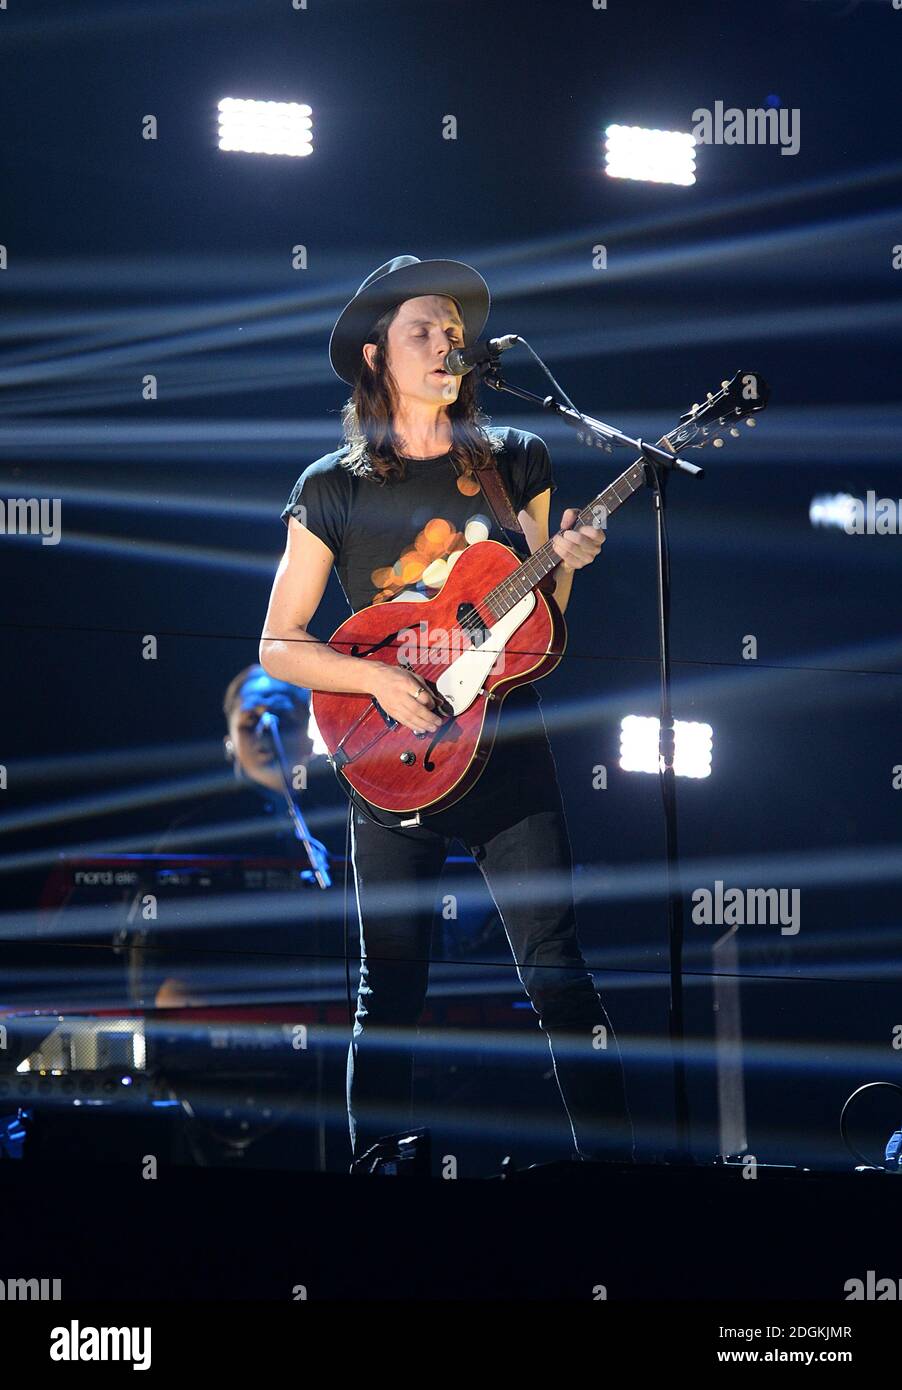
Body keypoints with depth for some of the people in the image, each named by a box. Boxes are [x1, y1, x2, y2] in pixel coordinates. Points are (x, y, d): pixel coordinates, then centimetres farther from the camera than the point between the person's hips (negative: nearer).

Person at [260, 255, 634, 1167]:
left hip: (509, 750, 1)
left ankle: (612, 1154, 1)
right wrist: (377, 680, -14)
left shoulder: (514, 462, 8)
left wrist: (561, 568, -7)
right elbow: (278, 645, 1)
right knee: (389, 994, 4)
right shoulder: (332, 489, 1)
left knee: (557, 972, -3)